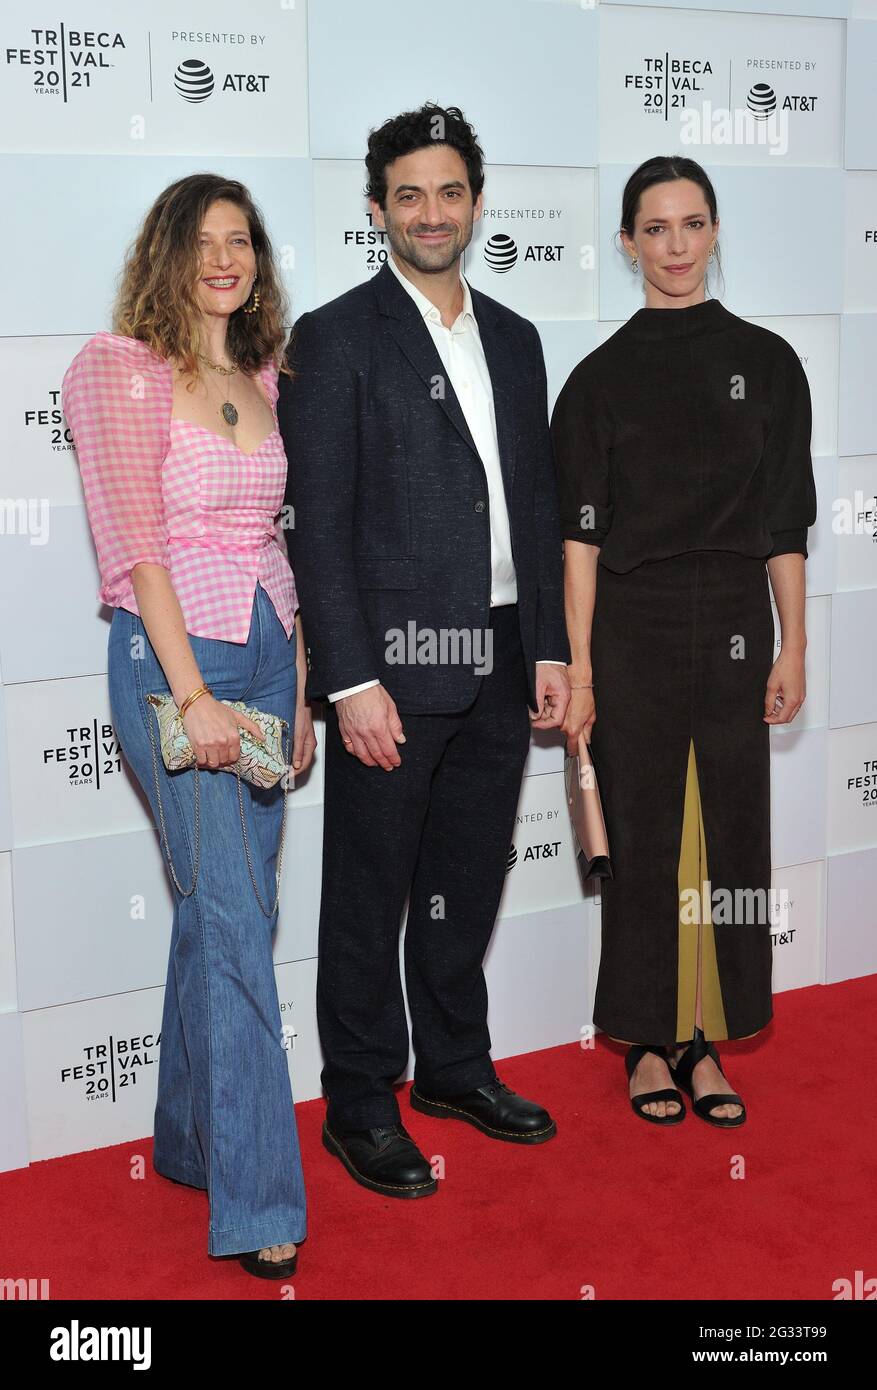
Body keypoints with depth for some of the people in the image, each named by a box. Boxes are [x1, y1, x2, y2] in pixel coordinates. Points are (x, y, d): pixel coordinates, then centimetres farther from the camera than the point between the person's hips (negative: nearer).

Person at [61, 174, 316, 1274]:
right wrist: (194, 697, -18)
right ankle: (254, 1202, -3)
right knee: (234, 915, -9)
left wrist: (297, 688, 13)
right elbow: (137, 544, -13)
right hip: (171, 656, -6)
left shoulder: (260, 380, 14)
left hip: (264, 654, 7)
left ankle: (191, 1140, 25)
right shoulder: (123, 370, -6)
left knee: (222, 908, 11)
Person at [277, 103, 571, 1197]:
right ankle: (360, 1107, 18)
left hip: (499, 668, 6)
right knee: (370, 897, 5)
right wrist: (351, 680, -16)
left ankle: (455, 1067, 33)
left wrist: (549, 648, 10)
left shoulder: (513, 339, 14)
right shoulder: (336, 339, -6)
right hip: (392, 665, -6)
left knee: (467, 882, 17)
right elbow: (317, 524, -11)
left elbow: (536, 505, 16)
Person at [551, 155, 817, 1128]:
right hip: (633, 627, -2)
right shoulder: (602, 376, 1)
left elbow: (785, 524, 6)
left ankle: (707, 1044, 17)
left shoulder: (766, 362, 6)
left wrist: (792, 648, 1)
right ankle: (648, 1043, 16)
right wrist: (577, 670, -7)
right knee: (642, 837, 3)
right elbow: (581, 531, -2)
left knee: (730, 833, 5)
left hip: (735, 627, 2)